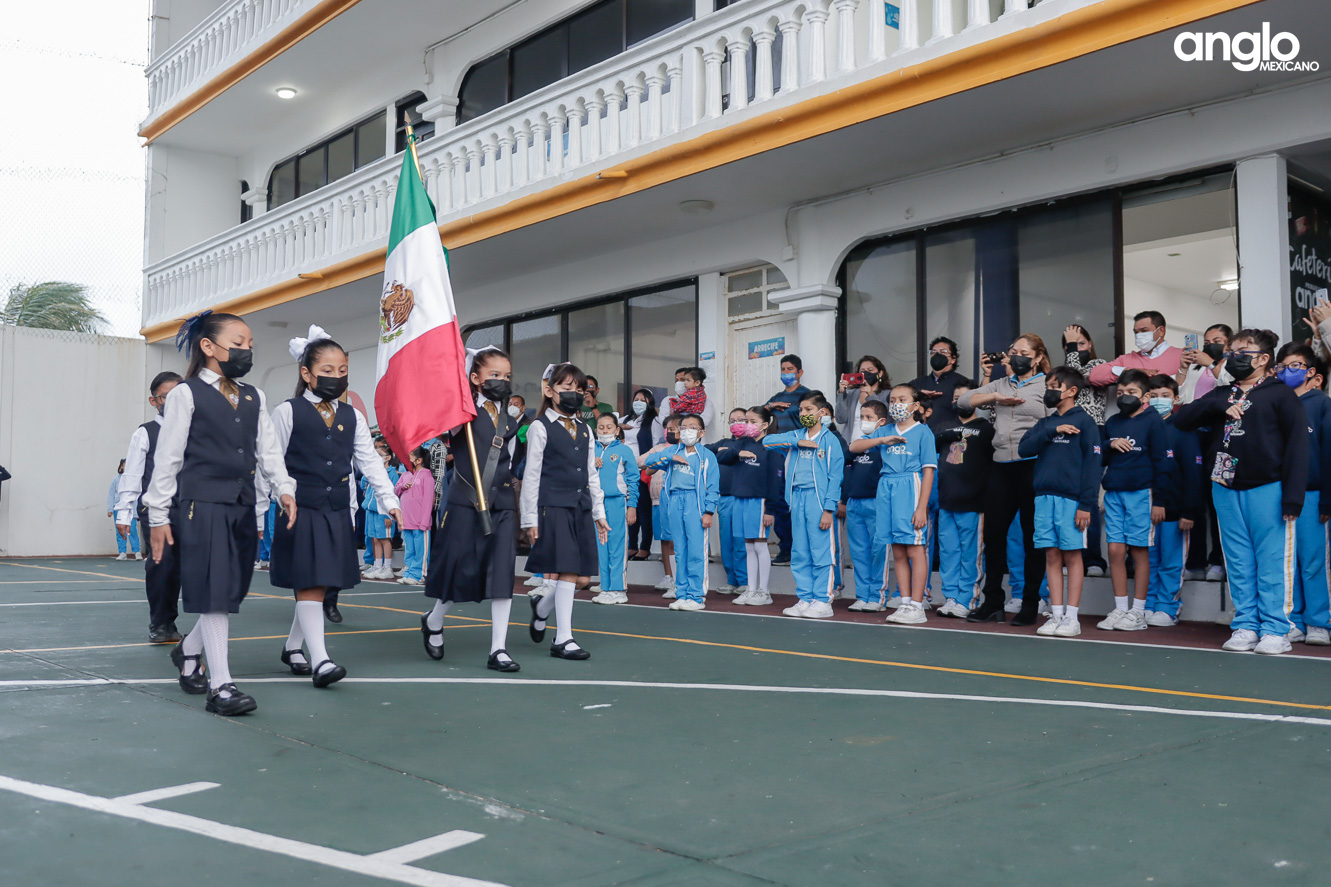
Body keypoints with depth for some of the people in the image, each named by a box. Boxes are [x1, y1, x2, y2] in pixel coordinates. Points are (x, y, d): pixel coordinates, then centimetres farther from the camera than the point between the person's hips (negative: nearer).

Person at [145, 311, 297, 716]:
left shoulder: (253, 398, 15)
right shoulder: (186, 395, -2)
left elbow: (268, 449, 13)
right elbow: (168, 456, -3)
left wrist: (284, 488, -5)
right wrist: (158, 515, -4)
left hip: (243, 508, 6)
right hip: (203, 506, -6)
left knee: (231, 593, 11)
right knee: (214, 594, -8)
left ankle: (188, 651, 37)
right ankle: (221, 686, -3)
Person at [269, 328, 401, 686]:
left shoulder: (352, 417, 9)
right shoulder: (288, 412, -4)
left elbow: (369, 461, 12)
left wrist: (389, 499, 3)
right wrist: (257, 509, -1)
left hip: (337, 513, 5)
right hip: (300, 511, -5)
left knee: (319, 586, 11)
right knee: (310, 585, -8)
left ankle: (293, 646, 29)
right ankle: (320, 660, -9)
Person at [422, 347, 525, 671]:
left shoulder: (511, 422, 13)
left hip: (502, 506, 4)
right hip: (464, 503, -4)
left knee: (503, 576, -2)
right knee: (462, 571, 1)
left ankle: (499, 650, 3)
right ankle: (433, 622, 31)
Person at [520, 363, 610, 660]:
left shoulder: (584, 431, 17)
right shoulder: (540, 428, -1)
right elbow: (531, 475, -3)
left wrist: (599, 513, 15)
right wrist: (530, 518, -7)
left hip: (581, 509, 6)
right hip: (553, 508, -6)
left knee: (581, 576, 4)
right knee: (567, 573, -9)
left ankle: (542, 607, 32)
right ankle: (563, 639, 1)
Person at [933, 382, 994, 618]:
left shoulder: (985, 429, 6)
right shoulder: (944, 429, 19)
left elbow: (994, 461, 1)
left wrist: (984, 490, -7)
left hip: (971, 503, -4)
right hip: (946, 501, 4)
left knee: (970, 552, -3)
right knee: (947, 551, 5)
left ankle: (965, 601, 1)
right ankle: (950, 598, 10)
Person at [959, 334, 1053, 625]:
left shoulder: (1047, 386, 1)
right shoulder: (1000, 385, 16)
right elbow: (963, 401, 7)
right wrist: (996, 397, -4)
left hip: (1033, 467, -5)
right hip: (1002, 467, 5)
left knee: (1032, 535, 2)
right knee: (993, 532, 6)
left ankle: (1030, 604, 11)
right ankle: (992, 603, 15)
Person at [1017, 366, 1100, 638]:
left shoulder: (1084, 421, 0)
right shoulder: (1045, 423, 17)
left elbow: (1092, 463, -6)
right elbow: (1024, 449, 3)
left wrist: (1086, 504, -13)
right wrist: (1052, 431, -10)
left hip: (1070, 498, -5)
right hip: (1044, 497, 5)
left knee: (1072, 555, -1)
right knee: (1052, 556, 6)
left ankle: (1072, 618, 3)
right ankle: (1056, 615, 10)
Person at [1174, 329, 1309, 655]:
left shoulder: (1280, 394, 0)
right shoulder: (1221, 396, 17)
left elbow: (1297, 443, -7)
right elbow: (1181, 420, 10)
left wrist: (1293, 496, -14)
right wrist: (1218, 406, -6)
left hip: (1267, 489, -5)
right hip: (1226, 489, 5)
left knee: (1272, 560, -3)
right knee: (1238, 562, 8)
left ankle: (1275, 630, 1)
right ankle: (1246, 626, 14)